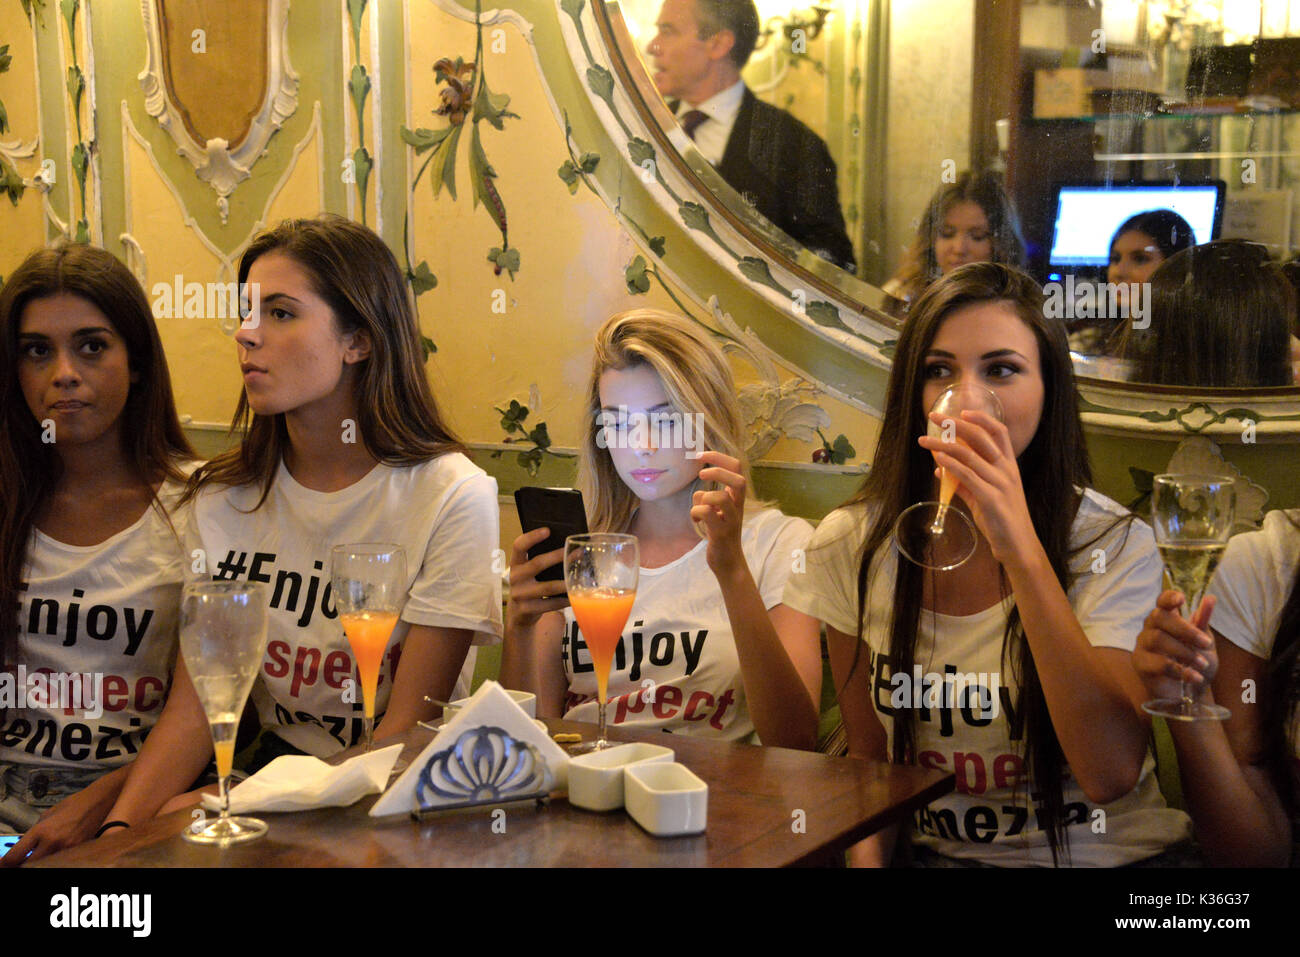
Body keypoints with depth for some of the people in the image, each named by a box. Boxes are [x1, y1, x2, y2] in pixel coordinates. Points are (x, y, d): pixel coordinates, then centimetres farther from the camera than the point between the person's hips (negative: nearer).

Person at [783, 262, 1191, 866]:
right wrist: (870, 857, -14)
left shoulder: (1113, 543, -10)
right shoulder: (853, 544, -2)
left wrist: (1021, 549, -28)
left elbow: (1111, 775, -23)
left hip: (1103, 854, -1)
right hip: (936, 853, 2)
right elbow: (868, 756, 7)